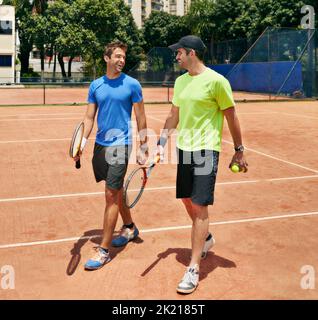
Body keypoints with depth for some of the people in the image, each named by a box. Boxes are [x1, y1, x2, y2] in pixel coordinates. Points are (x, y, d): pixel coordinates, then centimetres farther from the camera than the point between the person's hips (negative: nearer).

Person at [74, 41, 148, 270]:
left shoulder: (132, 84, -3)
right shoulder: (96, 85, 8)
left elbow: (141, 118, -1)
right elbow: (90, 117, 9)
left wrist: (143, 148, -3)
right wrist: (83, 142, -5)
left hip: (121, 145, -5)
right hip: (101, 144, 5)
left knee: (111, 195, -7)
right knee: (115, 190, 18)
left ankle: (104, 250, 0)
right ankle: (130, 228, 40)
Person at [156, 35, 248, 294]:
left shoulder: (216, 81, -11)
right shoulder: (180, 81, 10)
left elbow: (231, 117, -6)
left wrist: (239, 151, -3)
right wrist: (162, 143, 11)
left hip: (206, 150, -7)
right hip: (184, 148, 7)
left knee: (200, 206, -6)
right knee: (187, 200, 16)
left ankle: (194, 269, 2)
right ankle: (206, 239, 43)